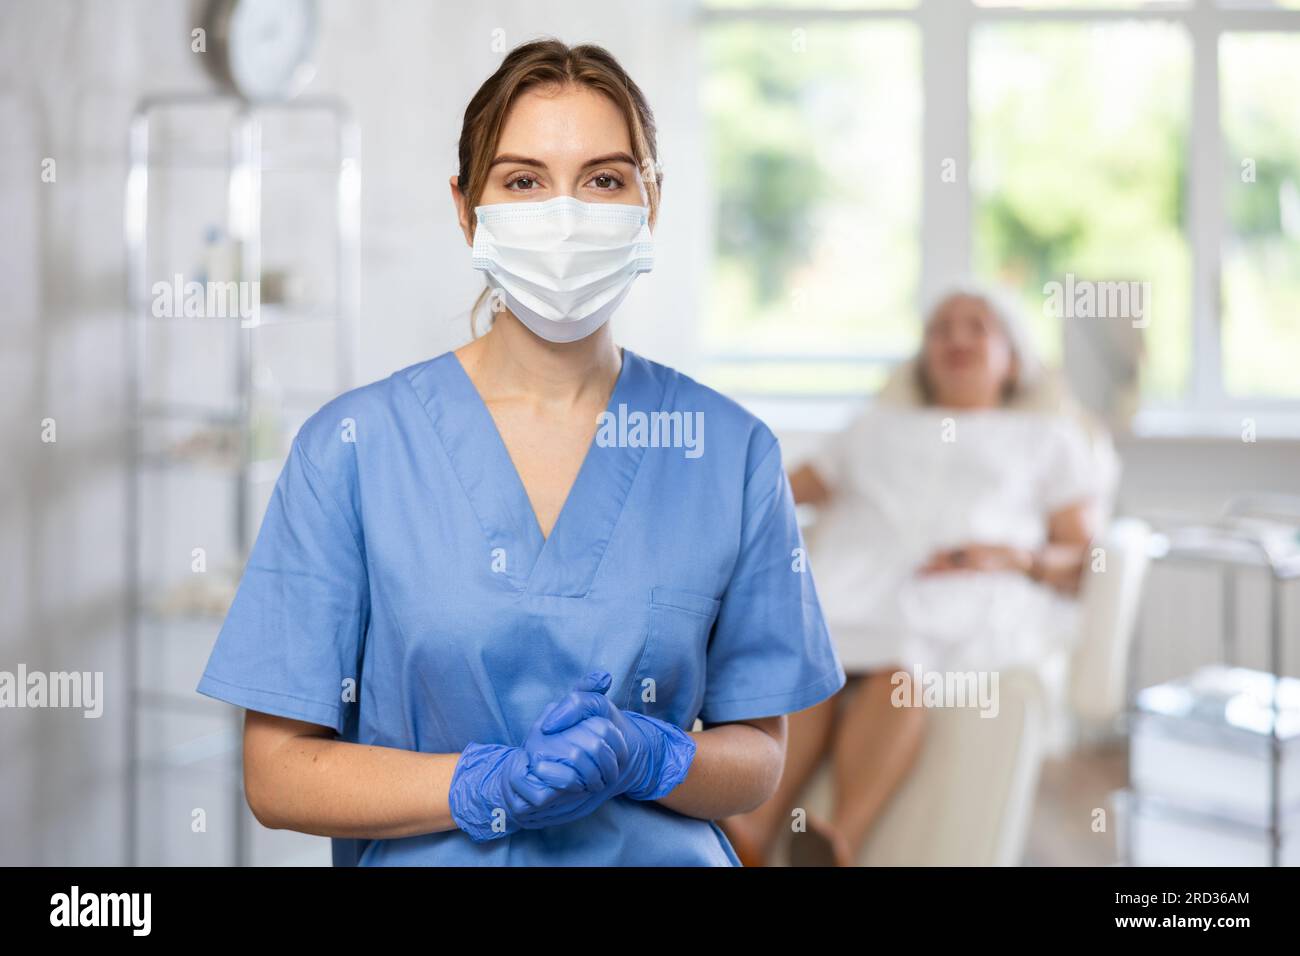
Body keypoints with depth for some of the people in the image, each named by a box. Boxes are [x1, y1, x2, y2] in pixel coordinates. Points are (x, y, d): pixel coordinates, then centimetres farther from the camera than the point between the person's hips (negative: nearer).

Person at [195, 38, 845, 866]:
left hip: (663, 852, 1)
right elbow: (277, 771, -8)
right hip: (428, 855, -1)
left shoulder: (733, 453, -5)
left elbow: (758, 756, 1)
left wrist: (649, 759, -19)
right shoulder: (351, 448, -9)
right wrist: (489, 785, -21)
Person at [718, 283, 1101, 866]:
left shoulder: (1049, 438, 28)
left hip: (973, 602, -2)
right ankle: (750, 839, -52)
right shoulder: (878, 426, 36)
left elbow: (1081, 561, 17)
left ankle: (840, 846, -57)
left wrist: (1011, 556, -4)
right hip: (857, 580, 3)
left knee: (898, 665, -38)